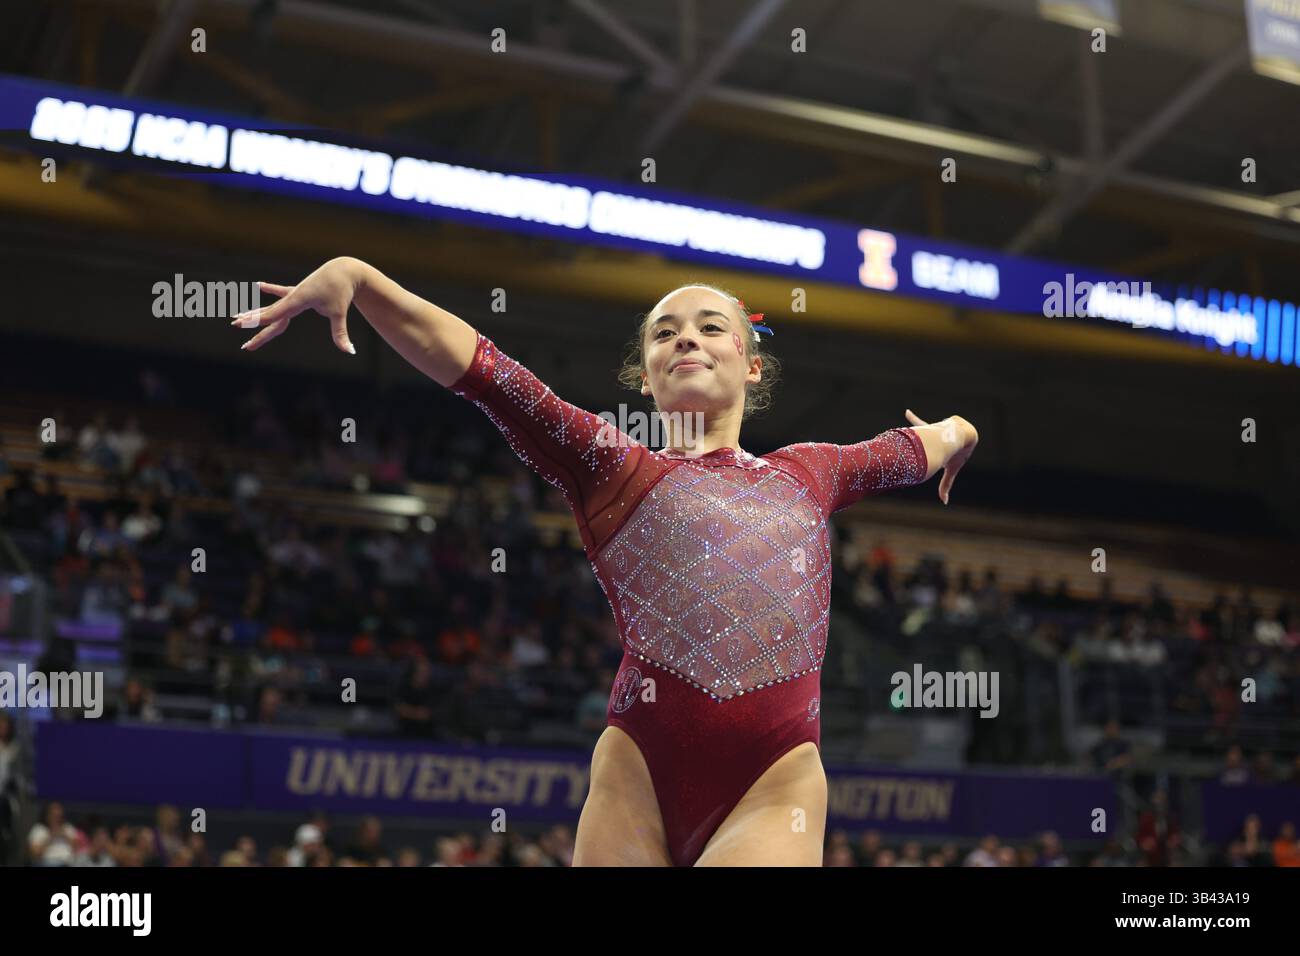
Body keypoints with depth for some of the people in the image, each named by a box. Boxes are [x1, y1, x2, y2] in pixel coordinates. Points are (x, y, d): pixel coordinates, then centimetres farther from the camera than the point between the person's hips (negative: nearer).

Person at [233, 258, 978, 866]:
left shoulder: (806, 475, 25)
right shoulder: (616, 470, 15)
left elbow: (905, 450, 44)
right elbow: (483, 372, 4)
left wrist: (956, 432, 66)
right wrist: (358, 278, -7)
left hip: (776, 789, 1)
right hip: (640, 778, -1)